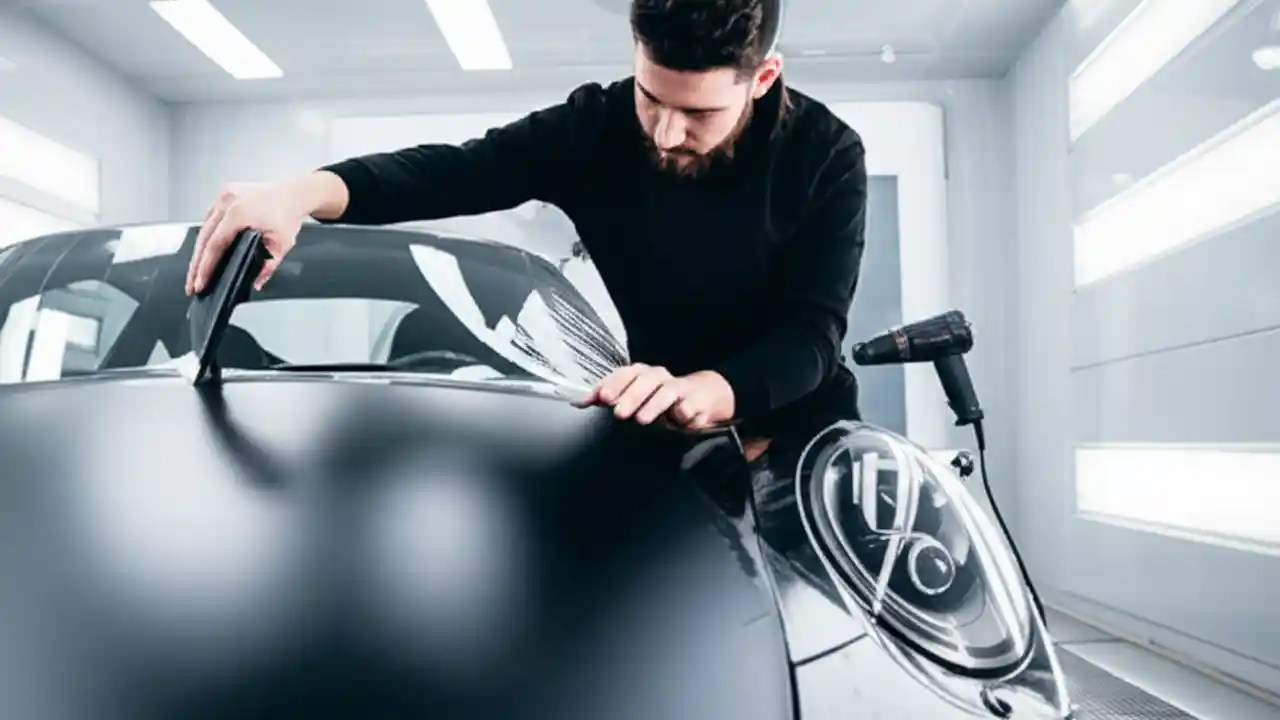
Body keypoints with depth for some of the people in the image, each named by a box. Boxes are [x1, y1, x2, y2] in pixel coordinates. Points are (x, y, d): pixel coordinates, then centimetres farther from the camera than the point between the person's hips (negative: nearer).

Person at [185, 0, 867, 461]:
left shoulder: (825, 155, -16)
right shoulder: (596, 127, -14)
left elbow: (813, 329, -23)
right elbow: (454, 171, -24)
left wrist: (701, 391, -45)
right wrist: (303, 191, -44)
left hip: (792, 423, 1)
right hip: (665, 426, 0)